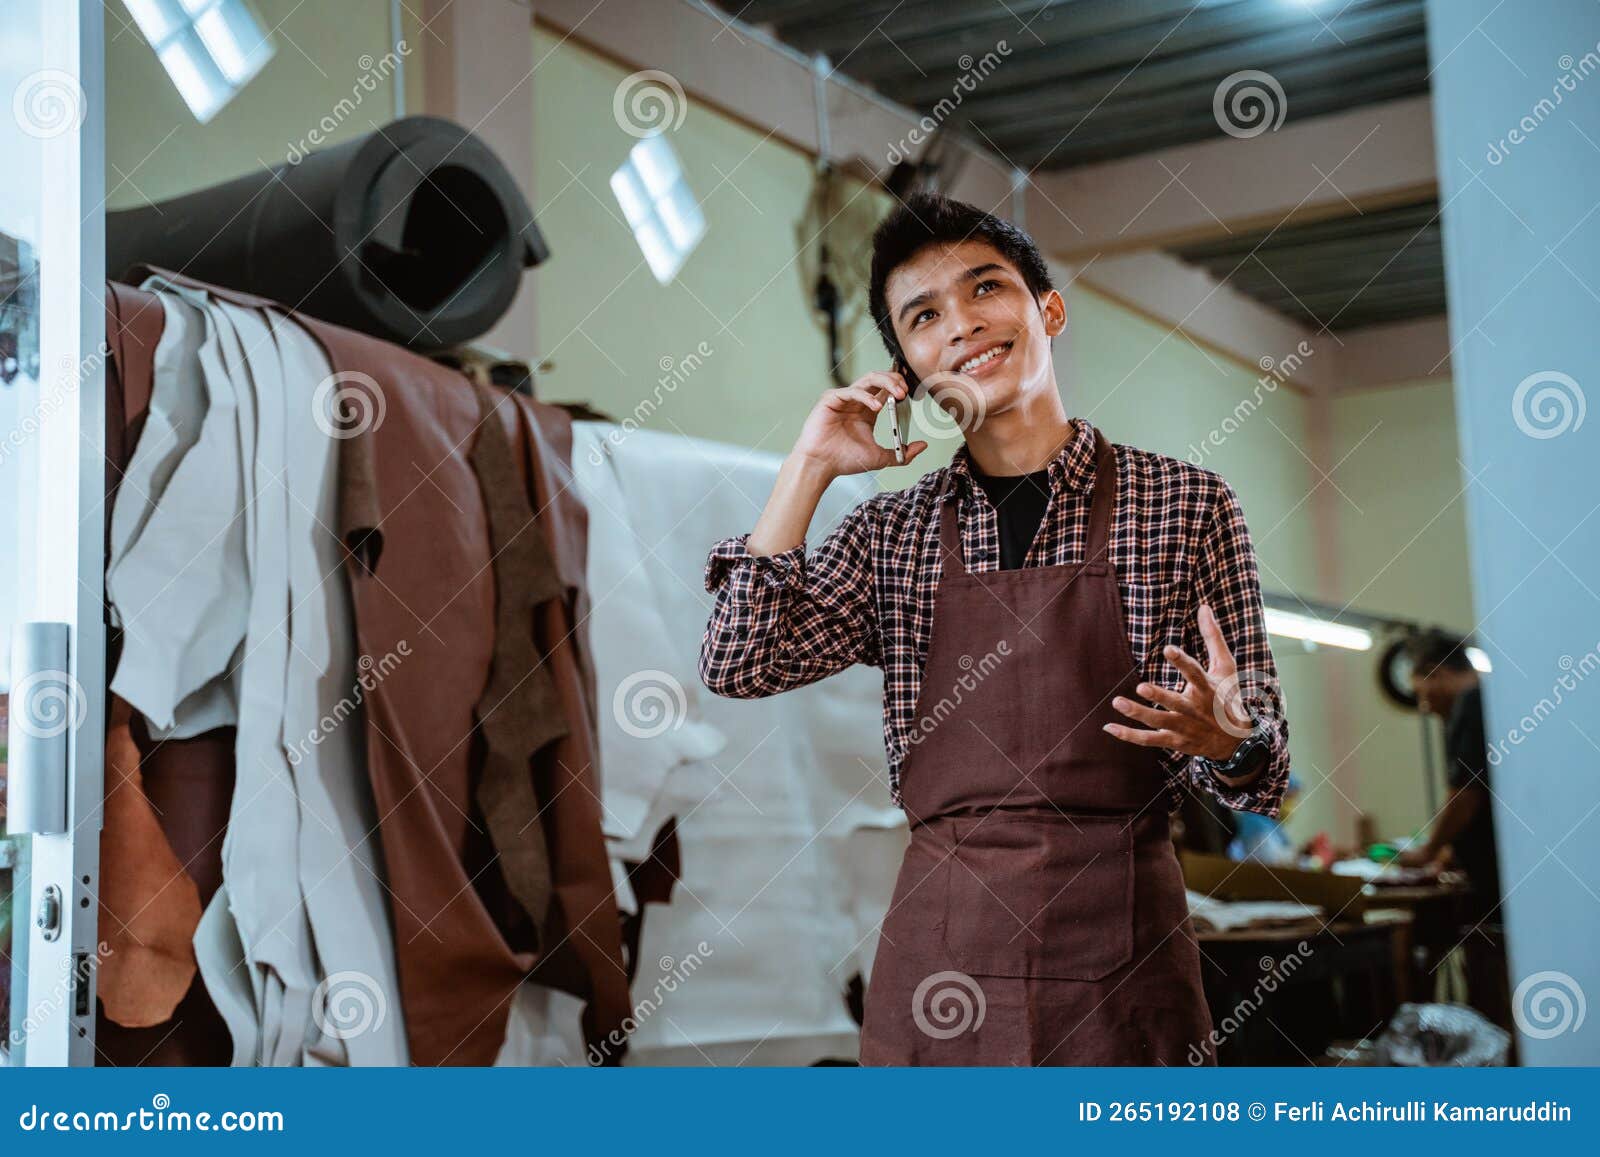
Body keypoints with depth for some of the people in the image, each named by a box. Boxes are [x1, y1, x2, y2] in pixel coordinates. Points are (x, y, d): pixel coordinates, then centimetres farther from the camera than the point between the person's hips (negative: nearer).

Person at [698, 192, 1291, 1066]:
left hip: (1118, 937, -1)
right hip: (938, 947, 2)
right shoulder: (891, 534, 8)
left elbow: (1260, 764, 4)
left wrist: (1226, 740, -20)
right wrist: (808, 467, -1)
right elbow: (738, 665, -3)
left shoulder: (1186, 503, 2)